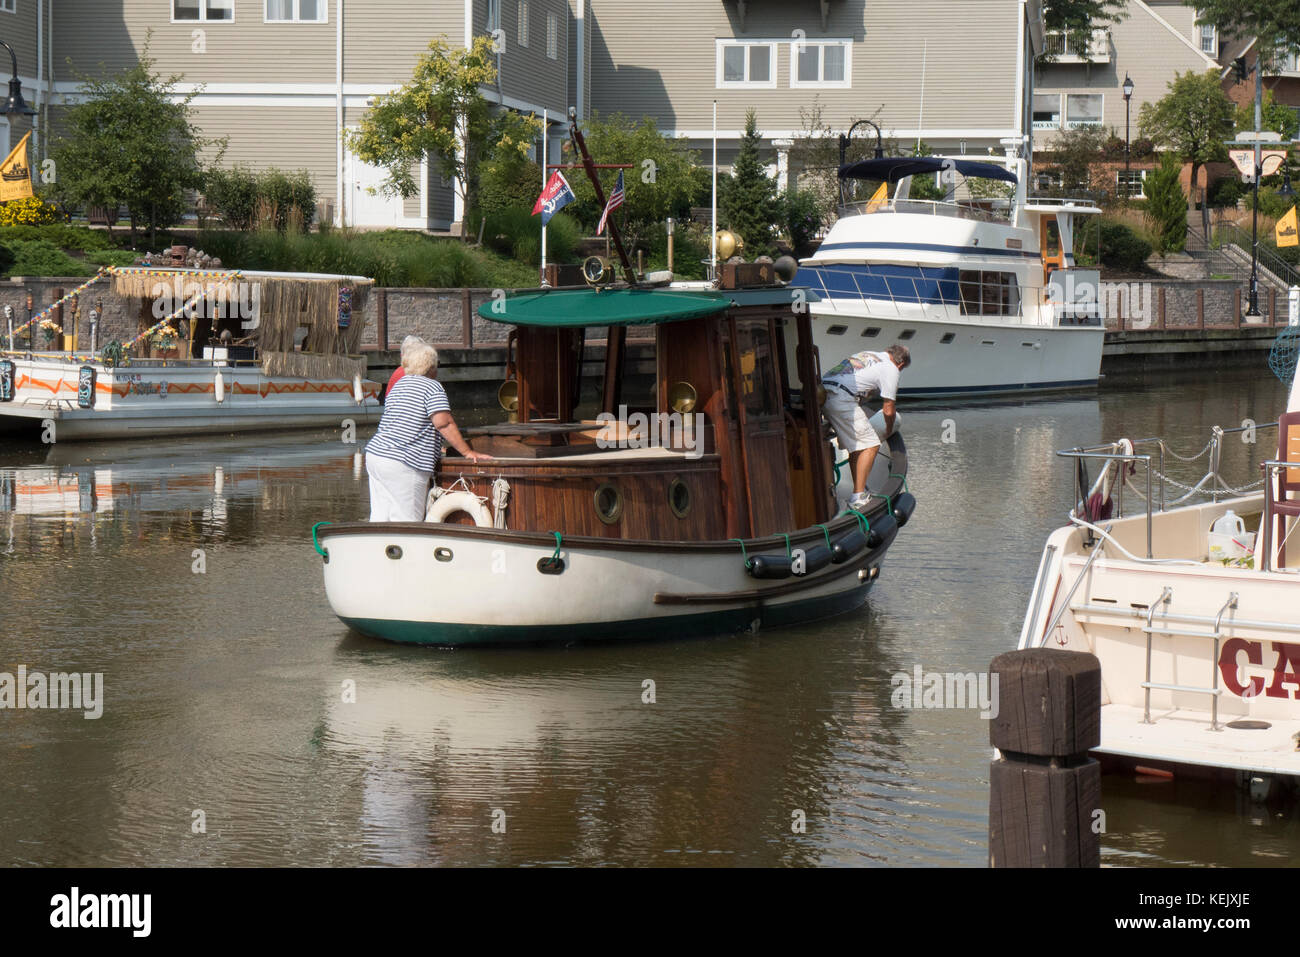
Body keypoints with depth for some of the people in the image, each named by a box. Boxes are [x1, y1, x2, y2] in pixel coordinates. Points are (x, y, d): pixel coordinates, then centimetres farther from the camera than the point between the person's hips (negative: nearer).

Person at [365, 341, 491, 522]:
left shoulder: (400, 384, 20)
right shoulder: (433, 387, -5)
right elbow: (444, 424, -16)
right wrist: (468, 452, -12)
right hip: (402, 465, -8)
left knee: (380, 516, 7)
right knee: (407, 523, -6)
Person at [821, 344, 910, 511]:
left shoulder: (867, 355, 28)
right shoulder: (891, 370, 4)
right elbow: (888, 410, 8)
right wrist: (888, 431, 28)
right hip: (841, 398, -9)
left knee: (856, 444, 19)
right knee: (870, 445, -4)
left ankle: (860, 490, 21)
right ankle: (858, 496, -10)